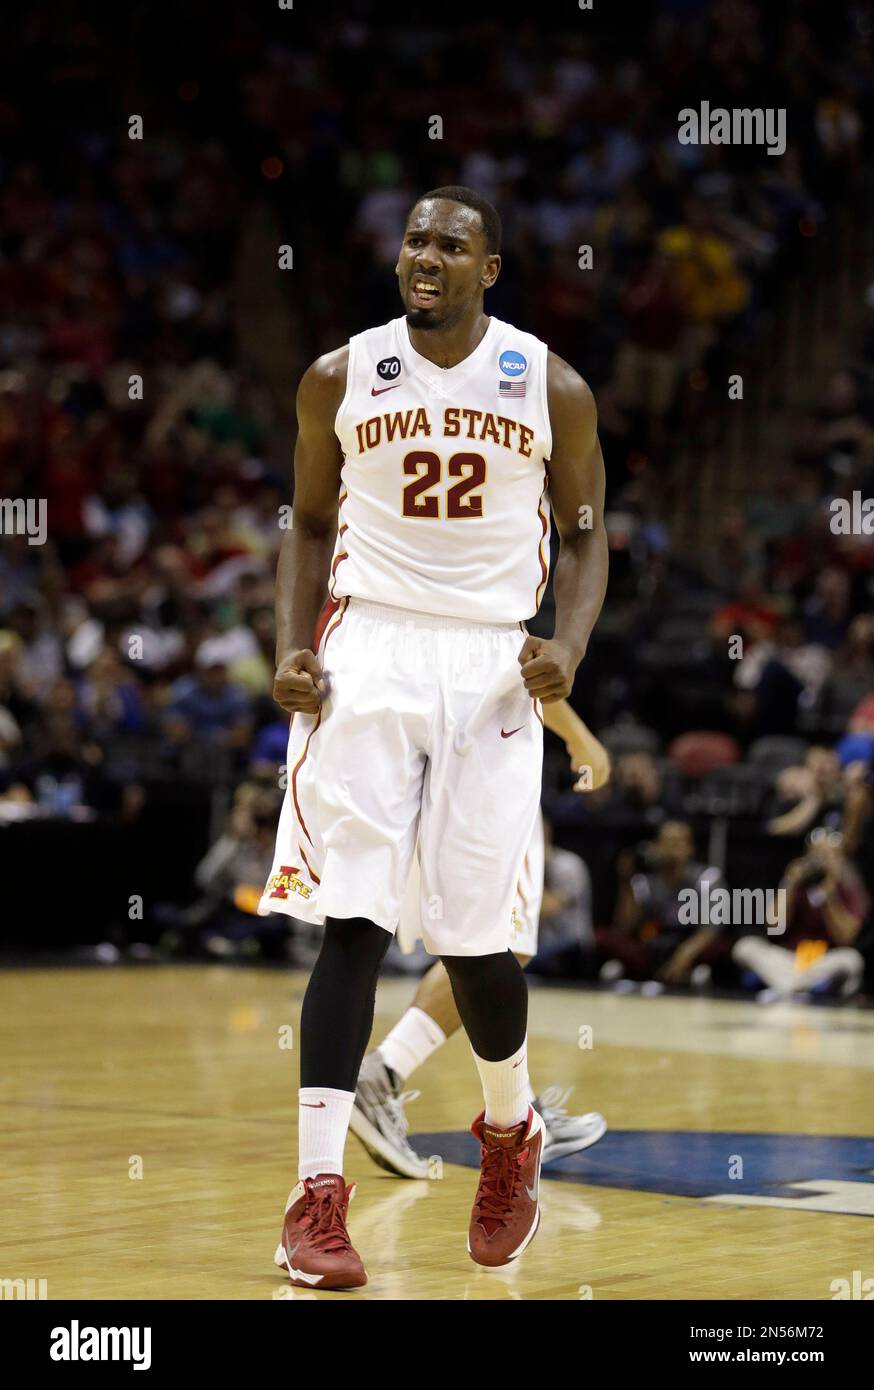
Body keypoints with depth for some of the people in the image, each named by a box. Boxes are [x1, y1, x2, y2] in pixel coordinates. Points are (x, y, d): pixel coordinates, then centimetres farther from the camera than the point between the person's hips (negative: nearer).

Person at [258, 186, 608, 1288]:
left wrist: (567, 643, -10)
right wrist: (291, 648, 0)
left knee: (474, 933, 3)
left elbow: (583, 536, 8)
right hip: (367, 656, 0)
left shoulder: (552, 388, 1)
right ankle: (318, 1192, -9)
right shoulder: (340, 380, 3)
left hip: (496, 666, 0)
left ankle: (510, 1131, 33)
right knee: (350, 923, -10)